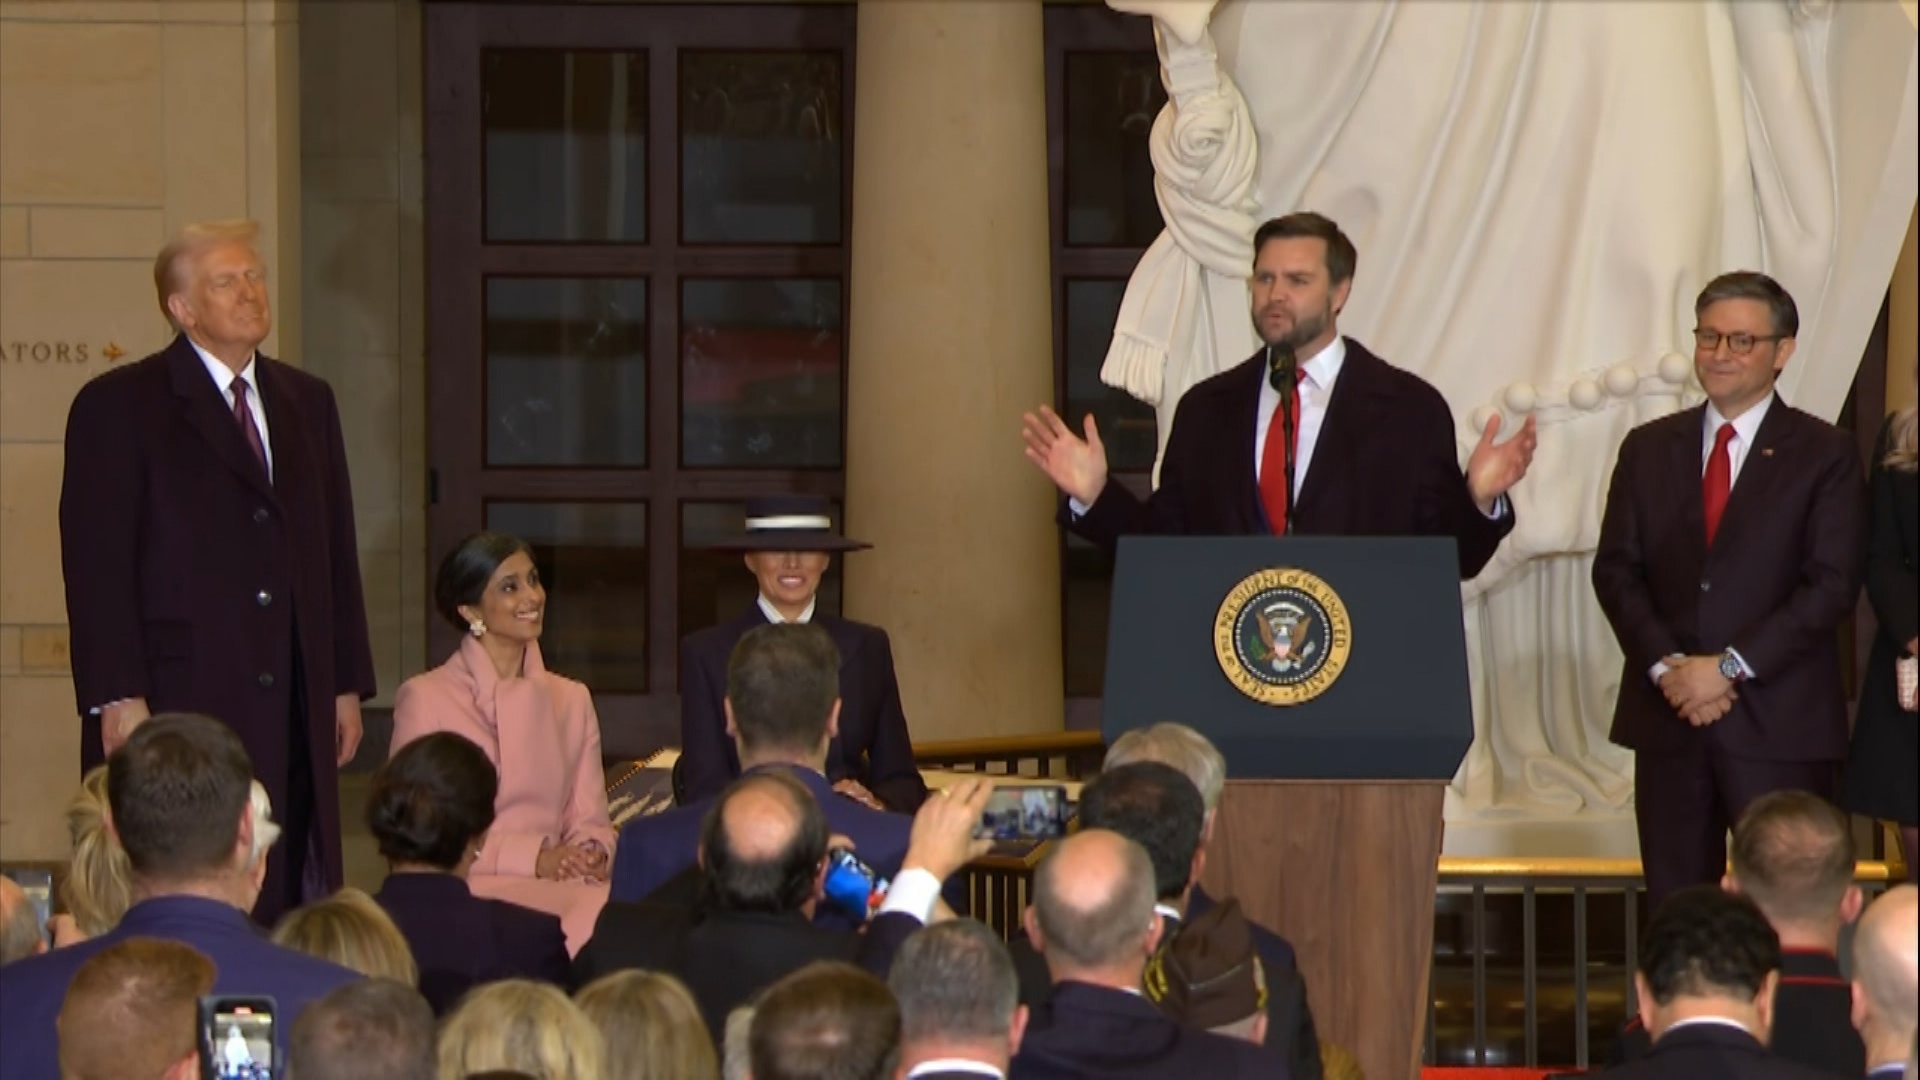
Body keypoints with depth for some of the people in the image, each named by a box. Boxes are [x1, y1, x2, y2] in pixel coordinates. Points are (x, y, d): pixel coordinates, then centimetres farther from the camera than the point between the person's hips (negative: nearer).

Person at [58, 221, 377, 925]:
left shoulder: (307, 403, 17)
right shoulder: (117, 407, -1)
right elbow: (96, 566, -7)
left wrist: (348, 683, 13)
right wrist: (117, 699, -14)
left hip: (294, 709, 5)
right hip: (176, 703, -5)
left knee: (292, 912, 0)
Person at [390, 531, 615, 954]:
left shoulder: (572, 700, 18)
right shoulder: (425, 699, 2)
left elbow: (589, 823, 14)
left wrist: (591, 855, -10)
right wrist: (532, 857, -12)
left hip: (557, 886, 4)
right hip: (467, 892, -4)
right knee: (588, 916, -34)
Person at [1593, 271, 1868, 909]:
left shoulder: (1823, 455, 1)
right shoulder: (1649, 449, 13)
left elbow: (1831, 586, -7)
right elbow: (1616, 569, 7)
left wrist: (1730, 666, -13)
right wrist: (1664, 665, -9)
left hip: (1779, 722, -3)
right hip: (1669, 717, 4)